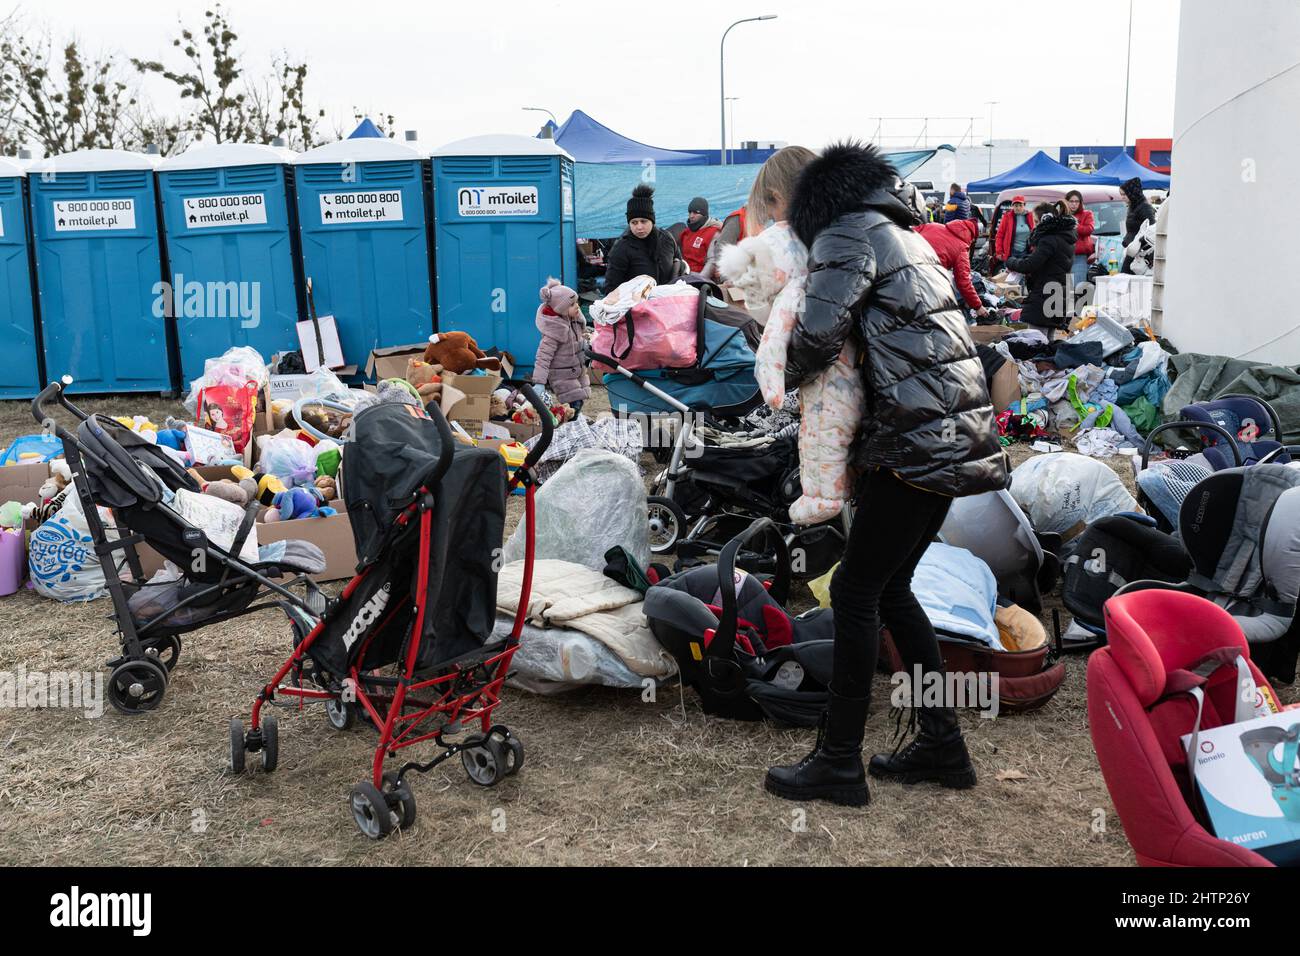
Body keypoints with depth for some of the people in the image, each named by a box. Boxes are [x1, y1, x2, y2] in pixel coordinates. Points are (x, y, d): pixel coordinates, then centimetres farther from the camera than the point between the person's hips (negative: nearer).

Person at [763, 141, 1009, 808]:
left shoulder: (847, 236, -5)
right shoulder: (906, 235, 23)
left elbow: (818, 335, -17)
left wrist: (783, 377, 2)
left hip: (918, 444, -9)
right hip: (954, 439, 9)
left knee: (855, 592, -2)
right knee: (889, 588, 15)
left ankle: (838, 762, 5)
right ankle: (941, 742, 22)